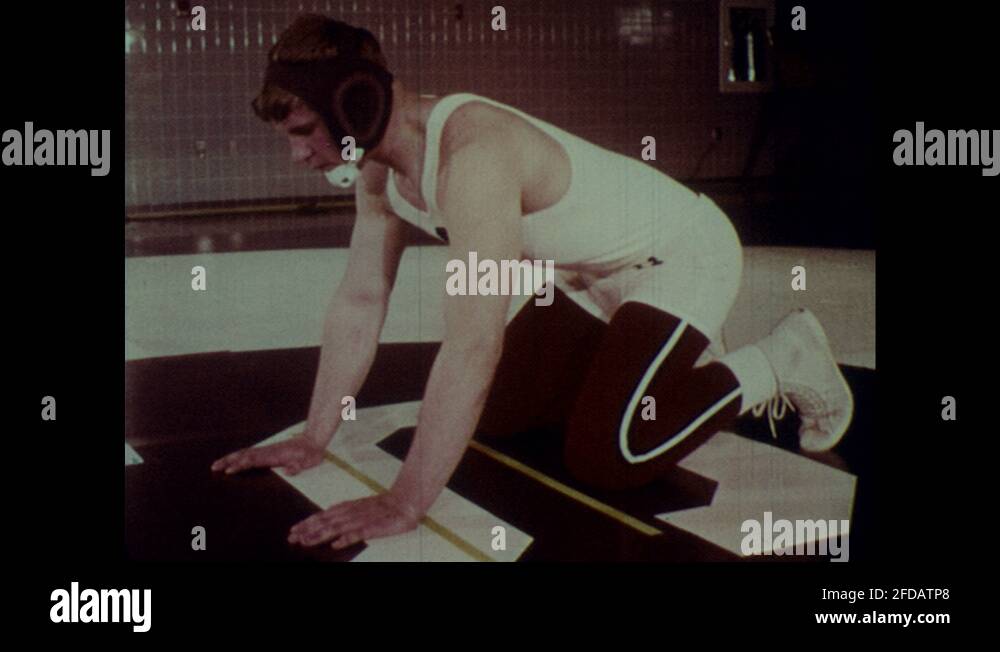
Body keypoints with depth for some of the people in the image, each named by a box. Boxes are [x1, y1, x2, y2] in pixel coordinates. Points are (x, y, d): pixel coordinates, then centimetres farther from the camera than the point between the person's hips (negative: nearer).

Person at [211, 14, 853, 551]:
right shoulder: (380, 171, -7)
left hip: (683, 257, -9)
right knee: (495, 414, 9)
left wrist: (405, 503, -41)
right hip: (595, 277, 9)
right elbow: (358, 303, 1)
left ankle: (778, 363, 3)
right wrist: (313, 440, 0)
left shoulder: (474, 153, -37)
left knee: (606, 456, -21)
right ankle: (681, 360, 26)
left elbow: (474, 344, -42)